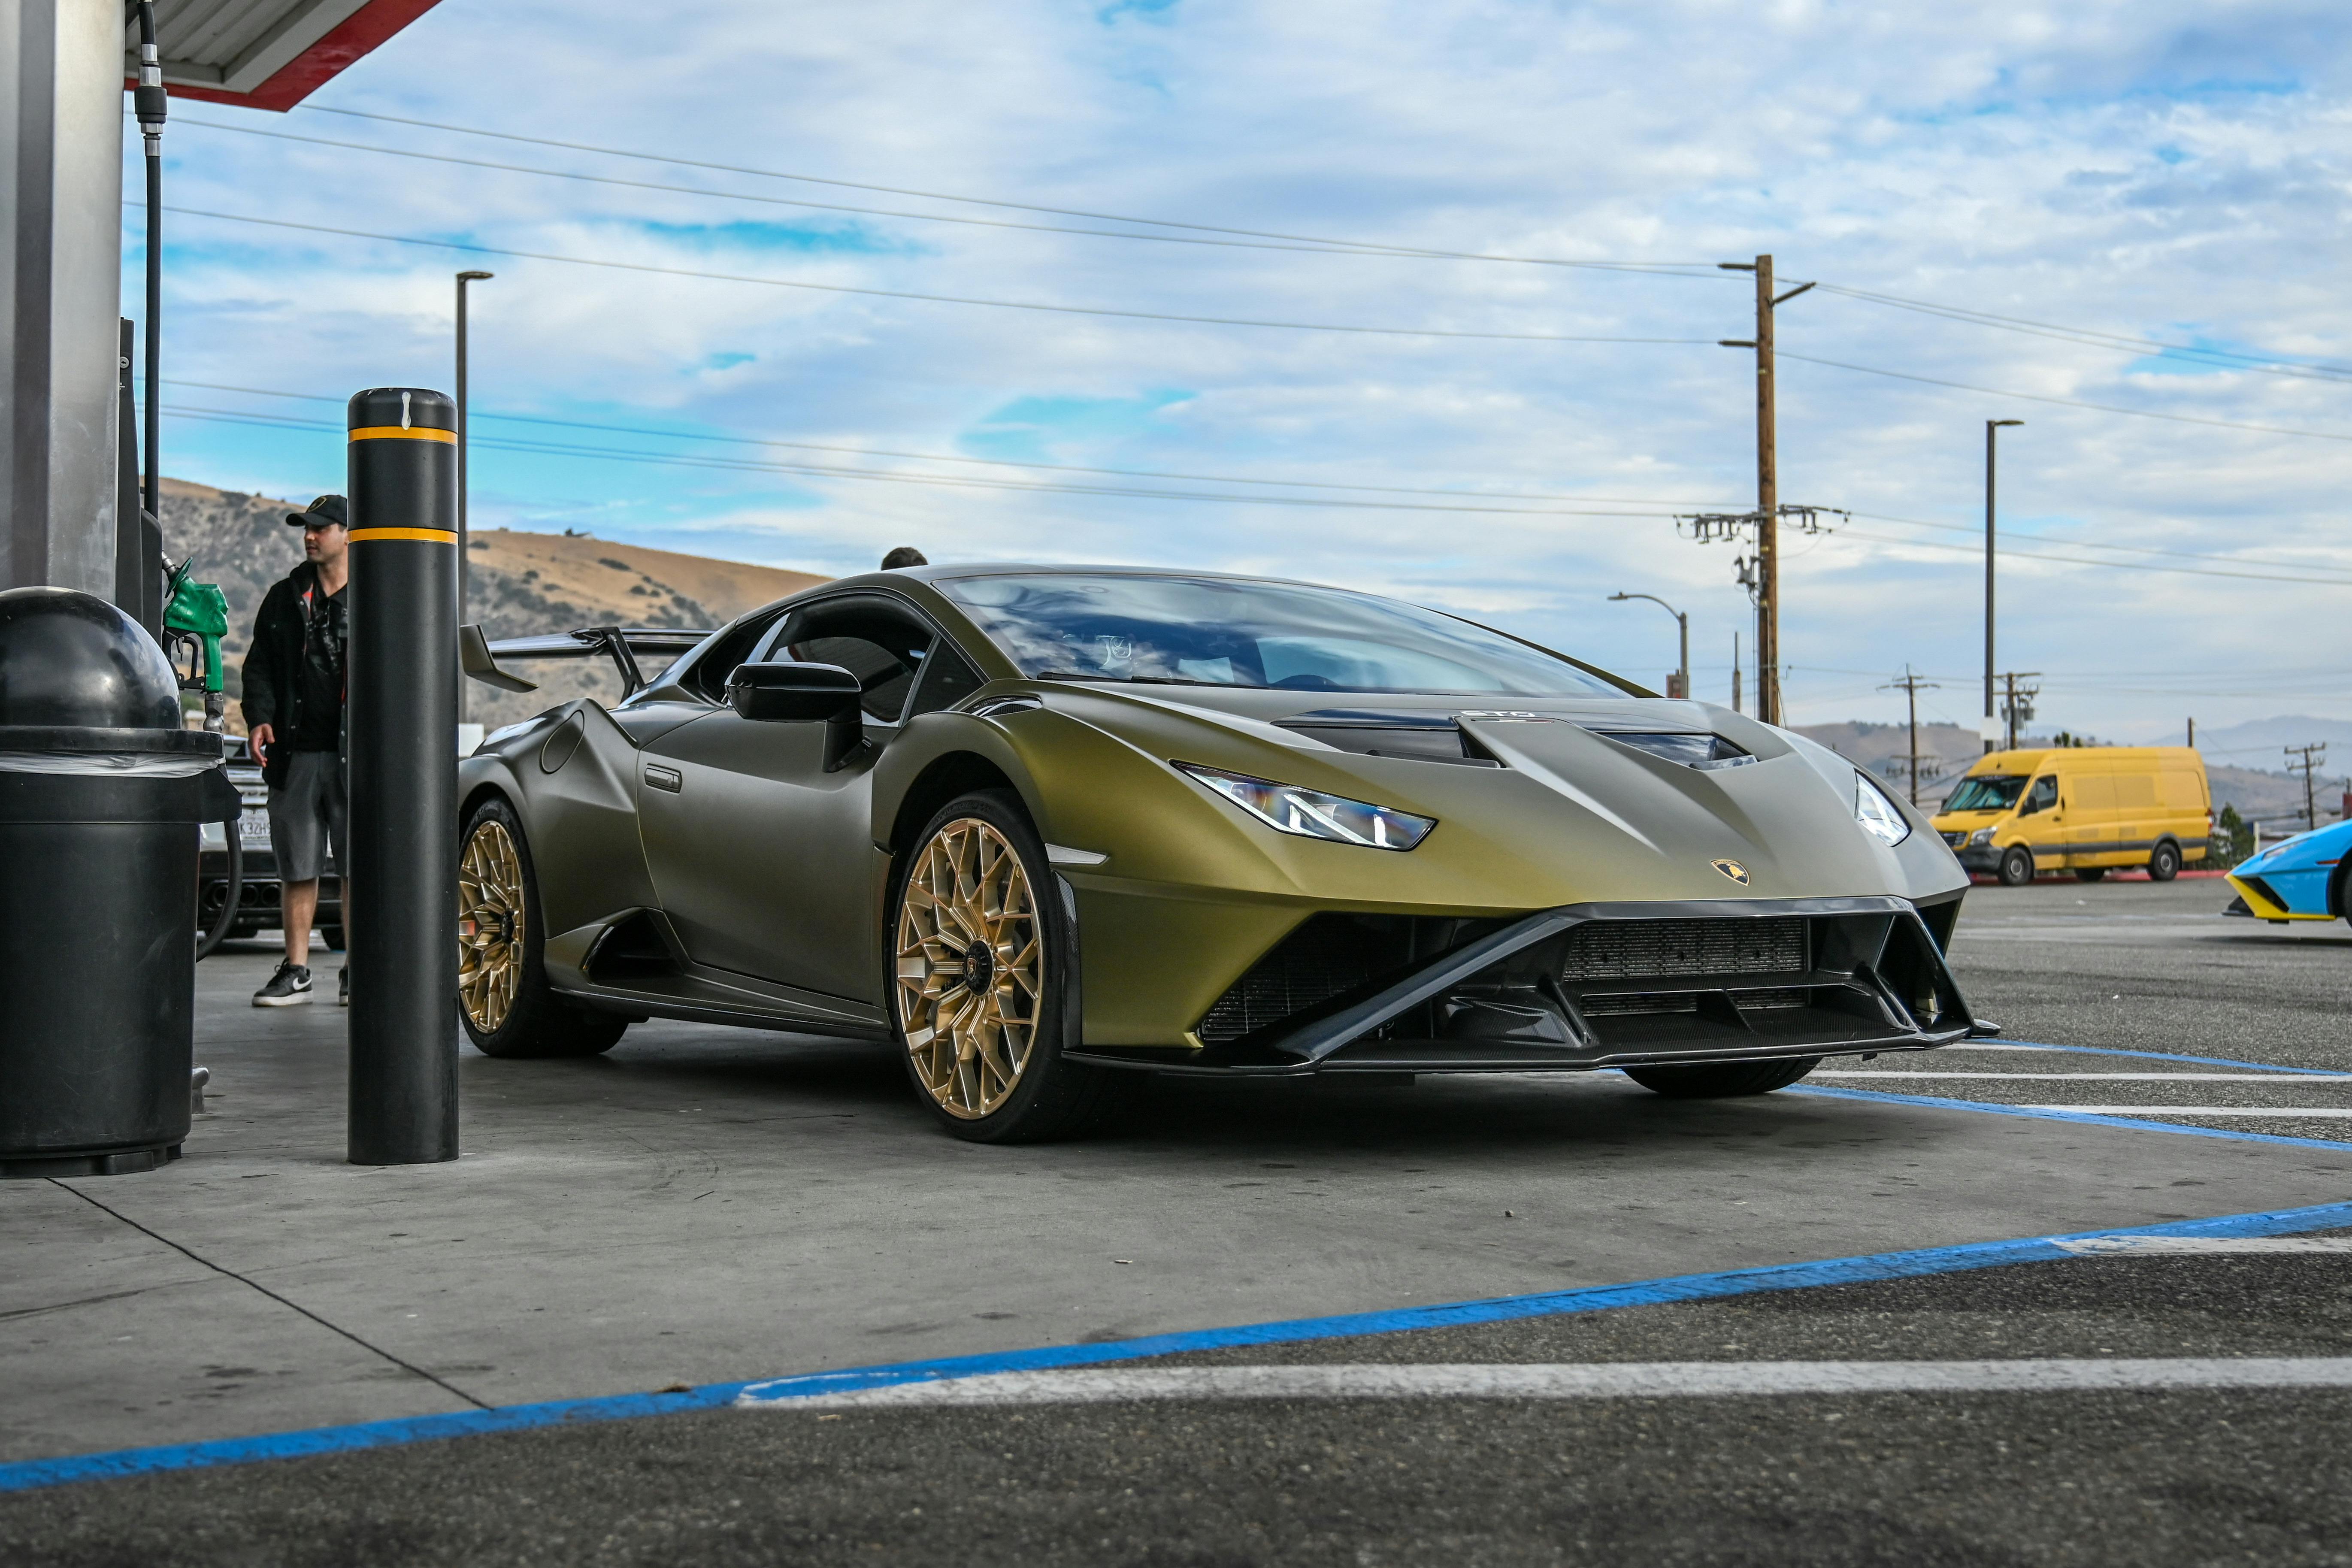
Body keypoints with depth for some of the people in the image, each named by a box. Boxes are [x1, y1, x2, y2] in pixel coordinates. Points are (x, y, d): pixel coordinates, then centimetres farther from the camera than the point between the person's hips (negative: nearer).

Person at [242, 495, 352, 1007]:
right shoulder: (284, 598, 15)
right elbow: (259, 664, 16)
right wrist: (259, 717, -1)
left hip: (356, 754, -3)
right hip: (295, 752, 3)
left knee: (361, 867, -2)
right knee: (297, 869, 6)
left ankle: (358, 971, 6)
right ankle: (295, 971, 12)